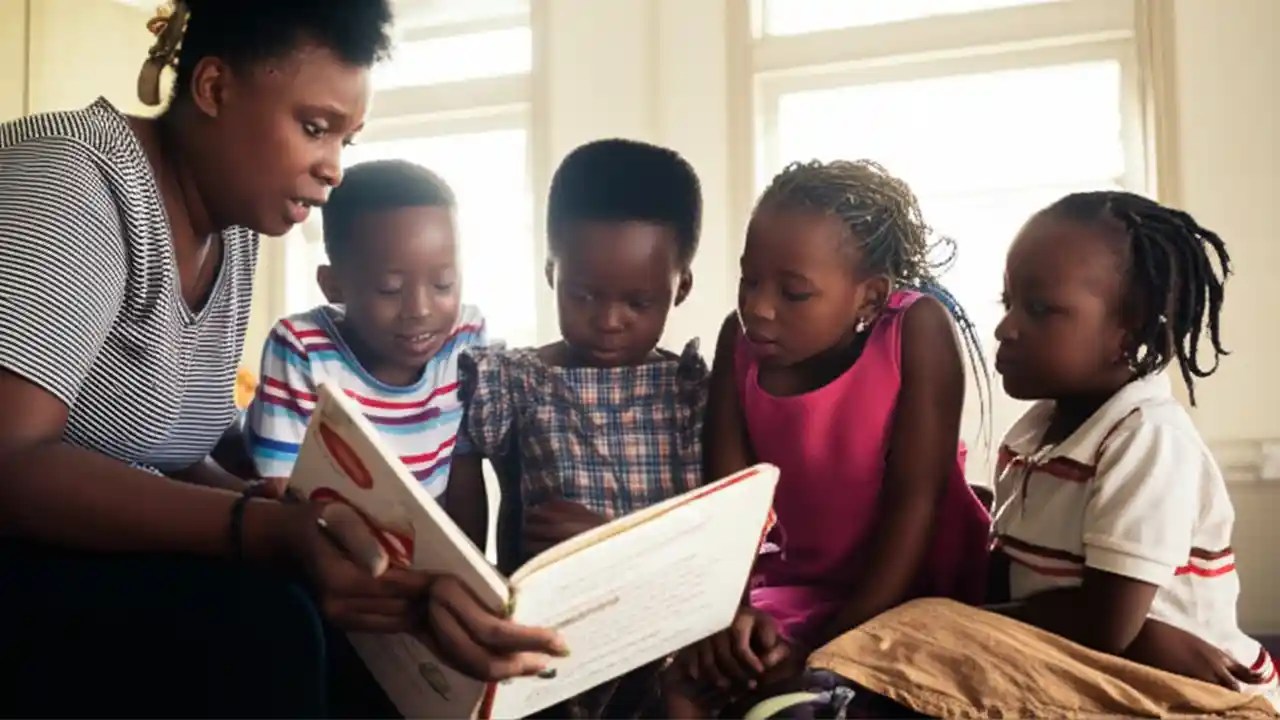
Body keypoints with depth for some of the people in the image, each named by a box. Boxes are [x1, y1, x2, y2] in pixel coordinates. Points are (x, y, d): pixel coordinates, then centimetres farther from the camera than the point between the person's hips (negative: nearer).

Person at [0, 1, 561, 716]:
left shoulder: (237, 232, 6)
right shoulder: (72, 179, -18)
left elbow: (173, 456, 2)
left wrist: (297, 526, -15)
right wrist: (270, 531, -37)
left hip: (95, 559, 7)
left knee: (362, 640, -11)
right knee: (257, 626, -30)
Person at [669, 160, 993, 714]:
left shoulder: (917, 329, -19)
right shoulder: (741, 341, -7)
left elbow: (914, 501, -21)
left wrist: (828, 646, -24)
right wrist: (730, 611, -27)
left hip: (919, 590, -4)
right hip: (799, 584, 4)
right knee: (677, 678, -13)